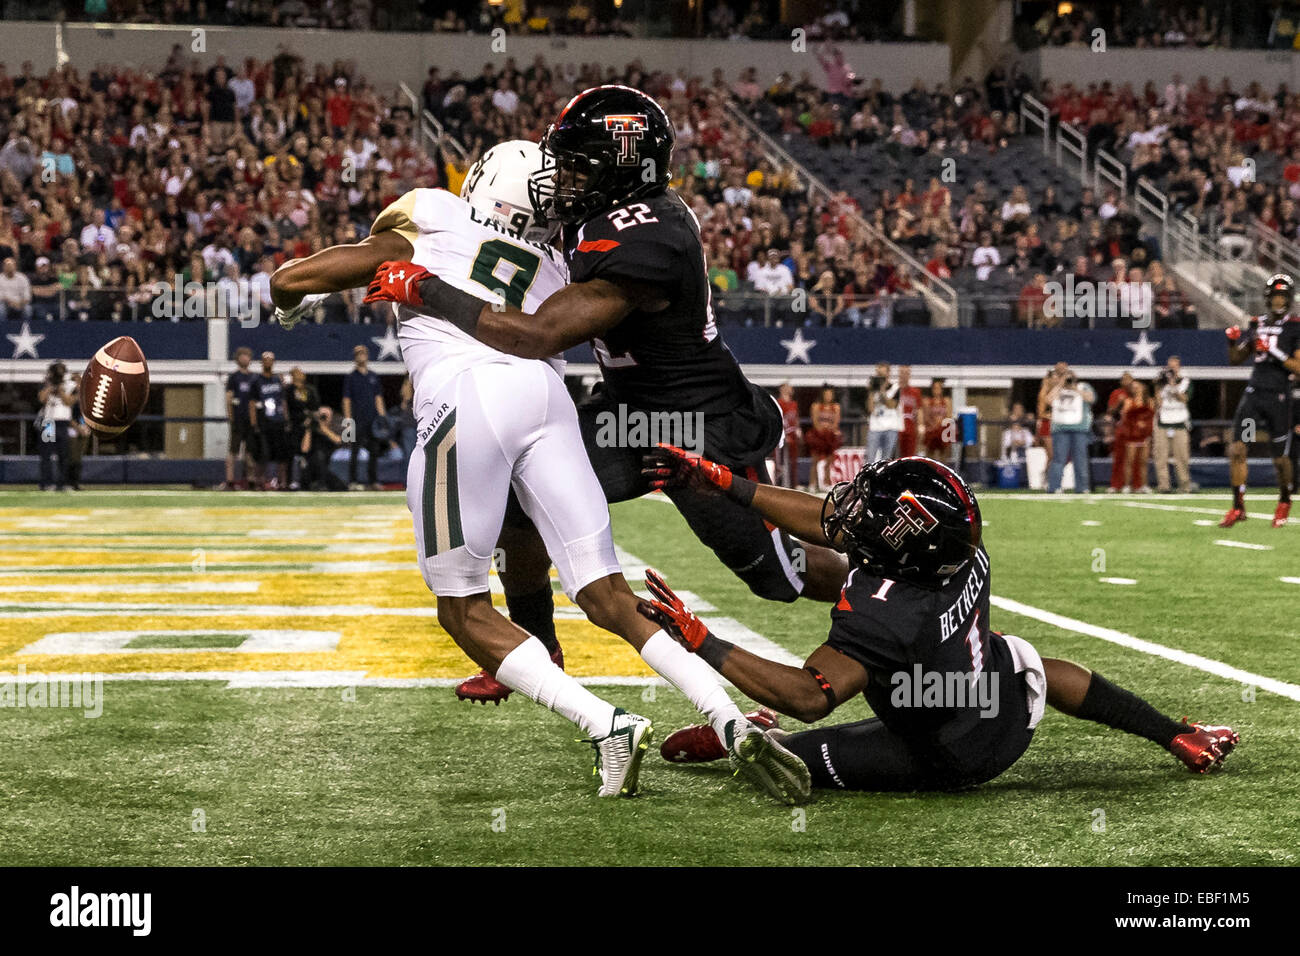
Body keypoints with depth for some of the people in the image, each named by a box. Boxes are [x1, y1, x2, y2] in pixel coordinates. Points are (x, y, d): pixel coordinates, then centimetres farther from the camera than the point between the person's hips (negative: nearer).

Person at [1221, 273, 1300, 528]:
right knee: (1237, 449, -8)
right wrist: (1232, 341, 0)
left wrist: (1276, 352, -21)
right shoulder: (1257, 324, 11)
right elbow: (1236, 359, 20)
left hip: (1278, 398, -4)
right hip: (1253, 394, 4)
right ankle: (1238, 507, -1)